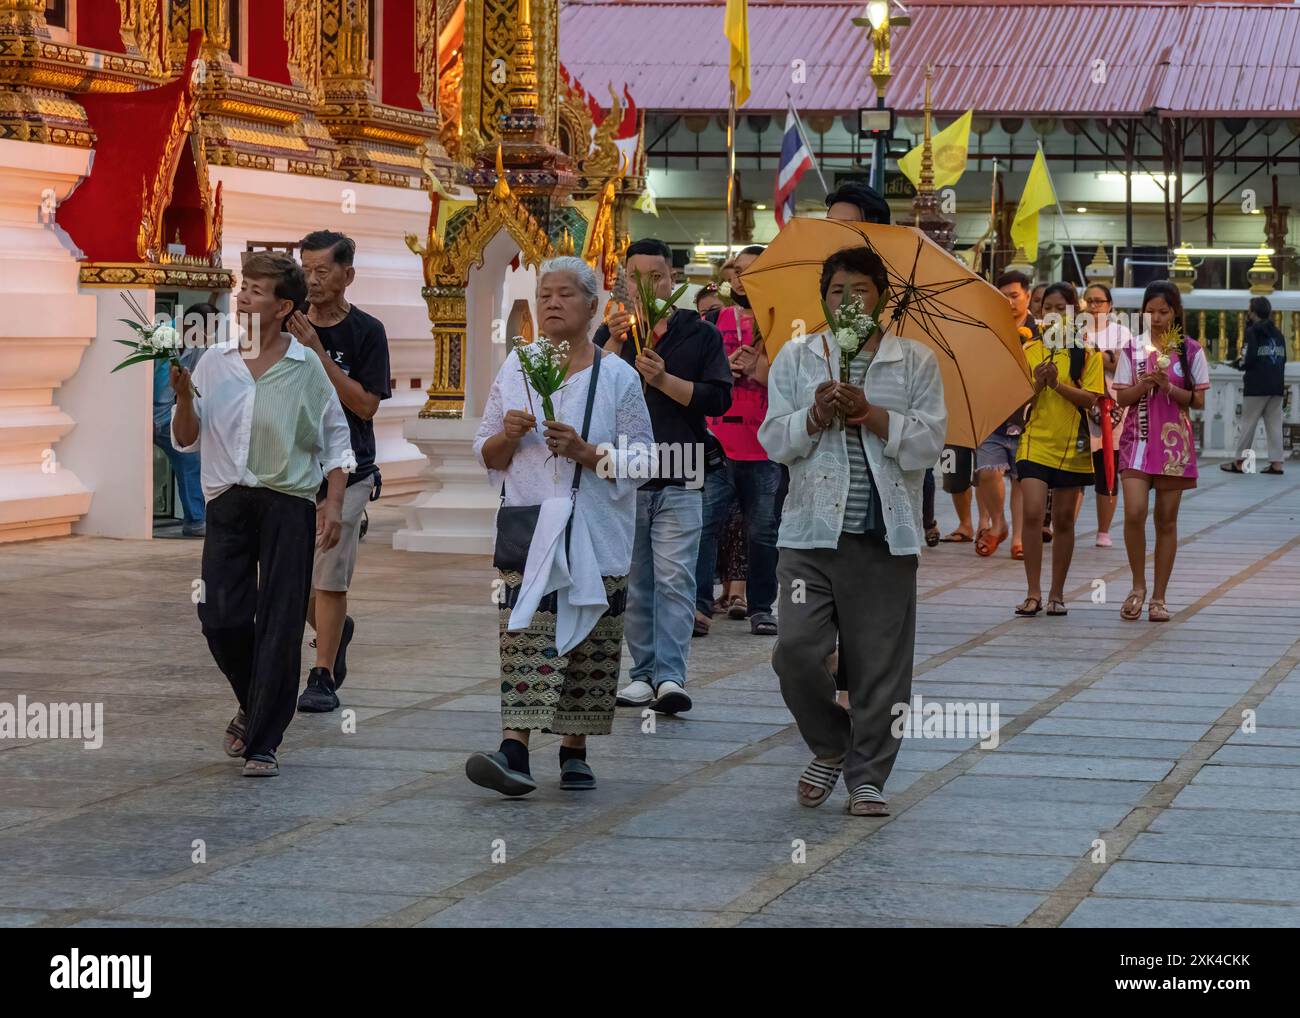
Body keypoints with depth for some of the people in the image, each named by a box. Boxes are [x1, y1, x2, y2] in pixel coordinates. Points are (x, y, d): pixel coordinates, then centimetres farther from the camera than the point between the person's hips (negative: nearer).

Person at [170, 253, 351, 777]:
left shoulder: (307, 368, 2)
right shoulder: (214, 363, 8)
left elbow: (335, 439, 9)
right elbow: (185, 439, 11)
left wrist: (334, 502, -1)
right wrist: (184, 396, -8)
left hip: (288, 502, -2)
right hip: (228, 498, 3)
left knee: (279, 624, -4)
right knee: (220, 616, -2)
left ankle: (263, 743, 0)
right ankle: (255, 708, 27)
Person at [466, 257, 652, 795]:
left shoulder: (617, 377, 3)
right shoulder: (515, 368, 11)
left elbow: (639, 461, 0)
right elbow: (487, 456, 13)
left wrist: (585, 452, -16)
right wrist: (508, 435, -9)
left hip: (595, 533, -1)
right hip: (527, 528, 1)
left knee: (588, 639, 2)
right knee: (524, 636, -12)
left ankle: (574, 750, 15)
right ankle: (514, 751, -21)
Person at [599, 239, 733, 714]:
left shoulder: (700, 335, 7)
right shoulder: (610, 334, 12)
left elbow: (718, 398, -3)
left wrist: (663, 379, -14)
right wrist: (613, 347, -14)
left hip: (678, 483, -2)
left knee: (675, 581, -10)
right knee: (634, 584, 5)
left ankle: (670, 675, -13)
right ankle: (643, 673, 11)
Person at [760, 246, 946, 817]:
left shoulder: (915, 362, 9)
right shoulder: (796, 358, 12)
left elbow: (928, 443, -1)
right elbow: (774, 441, 5)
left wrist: (873, 416, -13)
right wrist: (815, 417, -12)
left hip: (885, 535, -1)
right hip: (812, 531, 1)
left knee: (879, 662, 0)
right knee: (796, 649, -10)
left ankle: (867, 776, 12)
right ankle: (830, 747, 14)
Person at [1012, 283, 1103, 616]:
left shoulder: (1087, 353, 2)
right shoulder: (1029, 351, 6)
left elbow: (1090, 398, -6)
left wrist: (1058, 384, -19)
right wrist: (1037, 384, -15)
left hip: (1072, 447, 0)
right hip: (1035, 443, 0)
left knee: (1064, 520, 6)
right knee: (1032, 514, -13)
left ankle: (1057, 594, 16)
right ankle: (1034, 592, -8)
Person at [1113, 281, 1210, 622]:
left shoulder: (1190, 350, 3)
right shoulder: (1133, 348, 6)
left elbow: (1199, 400, 1)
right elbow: (1121, 398, 4)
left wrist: (1169, 387, -15)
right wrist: (1144, 385, -14)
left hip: (1174, 441, 0)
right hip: (1138, 438, 0)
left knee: (1166, 520, 3)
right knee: (1134, 512, -15)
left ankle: (1158, 597, 9)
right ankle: (1138, 587, 3)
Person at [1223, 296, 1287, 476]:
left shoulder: (1253, 332, -8)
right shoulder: (1278, 333, 12)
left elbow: (1250, 359, -15)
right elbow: (1283, 359, 11)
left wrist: (1241, 364, 4)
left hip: (1257, 387, -6)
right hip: (1277, 386, 6)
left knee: (1248, 423, 2)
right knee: (1274, 424, 6)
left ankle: (1239, 462, 6)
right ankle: (1276, 462, 1)